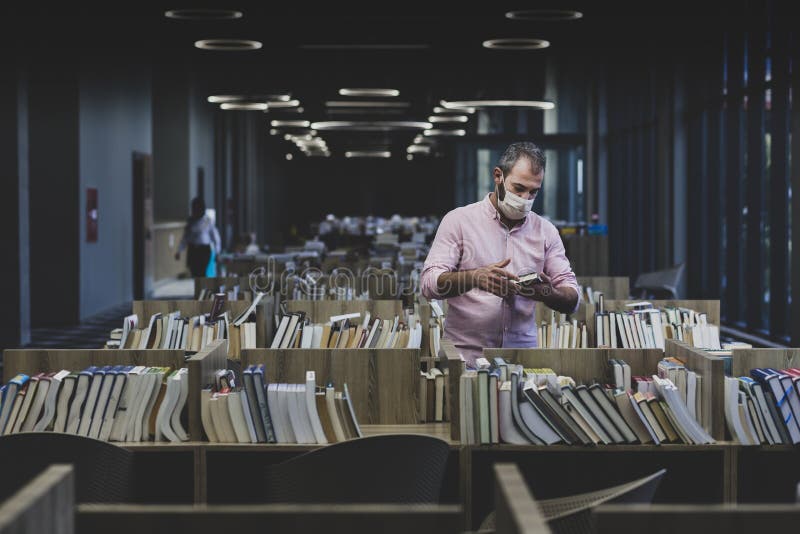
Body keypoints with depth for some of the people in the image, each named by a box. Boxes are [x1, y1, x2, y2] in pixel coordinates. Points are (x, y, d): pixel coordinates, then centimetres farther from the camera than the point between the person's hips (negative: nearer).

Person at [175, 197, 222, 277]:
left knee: (200, 273, -13)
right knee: (194, 273, 0)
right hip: (192, 250, 3)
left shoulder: (208, 220, -4)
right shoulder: (190, 220, 6)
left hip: (204, 250, -3)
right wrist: (179, 250, 6)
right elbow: (185, 237, 12)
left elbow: (215, 236, 0)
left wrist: (217, 252, -2)